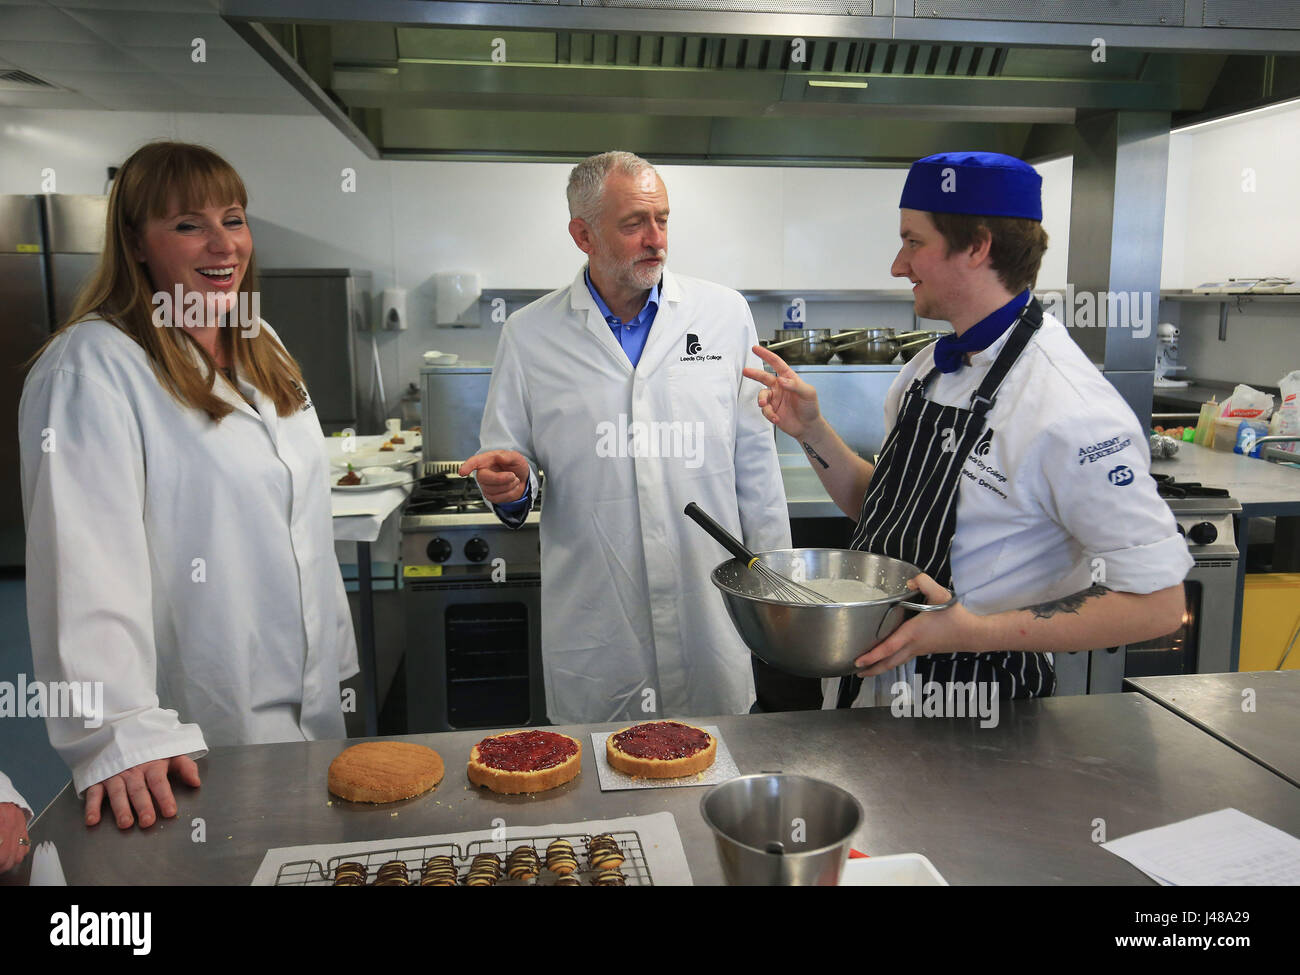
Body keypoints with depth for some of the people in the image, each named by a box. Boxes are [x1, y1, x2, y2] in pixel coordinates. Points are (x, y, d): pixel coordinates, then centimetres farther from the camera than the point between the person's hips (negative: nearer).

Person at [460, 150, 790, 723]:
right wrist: (512, 486, -16)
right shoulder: (530, 334, 0)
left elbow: (755, 460, 5)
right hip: (591, 630, 0)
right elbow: (507, 465, 8)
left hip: (711, 624, 1)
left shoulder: (724, 315, 2)